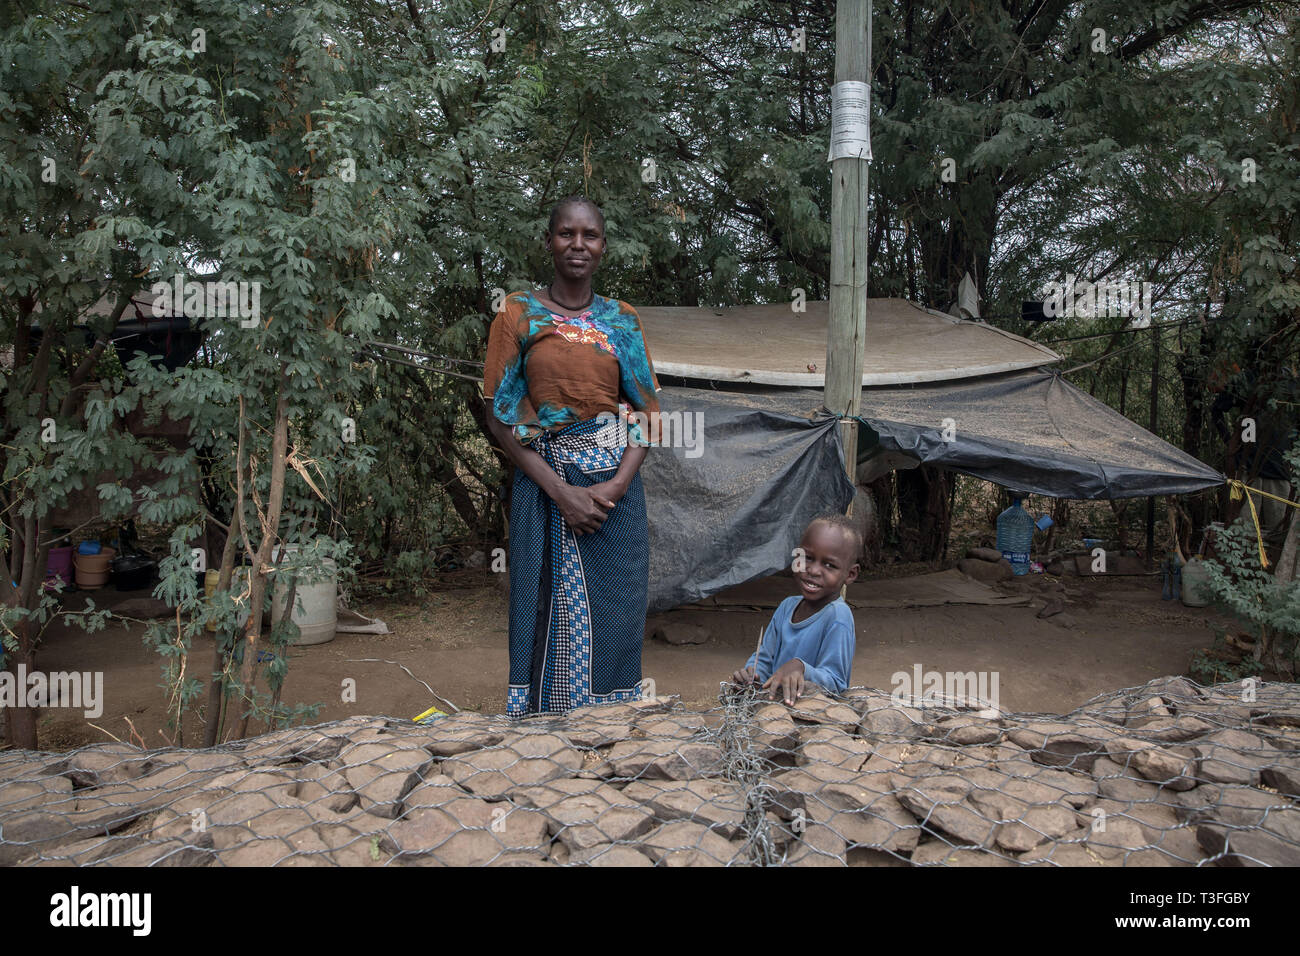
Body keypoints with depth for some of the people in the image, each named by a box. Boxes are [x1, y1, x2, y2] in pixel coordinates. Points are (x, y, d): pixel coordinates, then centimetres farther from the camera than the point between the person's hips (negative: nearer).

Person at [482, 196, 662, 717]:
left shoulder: (623, 320, 9)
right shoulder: (518, 313, 3)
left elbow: (647, 411, 6)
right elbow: (500, 415, -3)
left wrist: (617, 483, -10)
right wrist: (560, 490, -12)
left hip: (615, 486, 2)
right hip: (544, 485, -2)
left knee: (613, 619, 5)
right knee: (550, 619, 1)